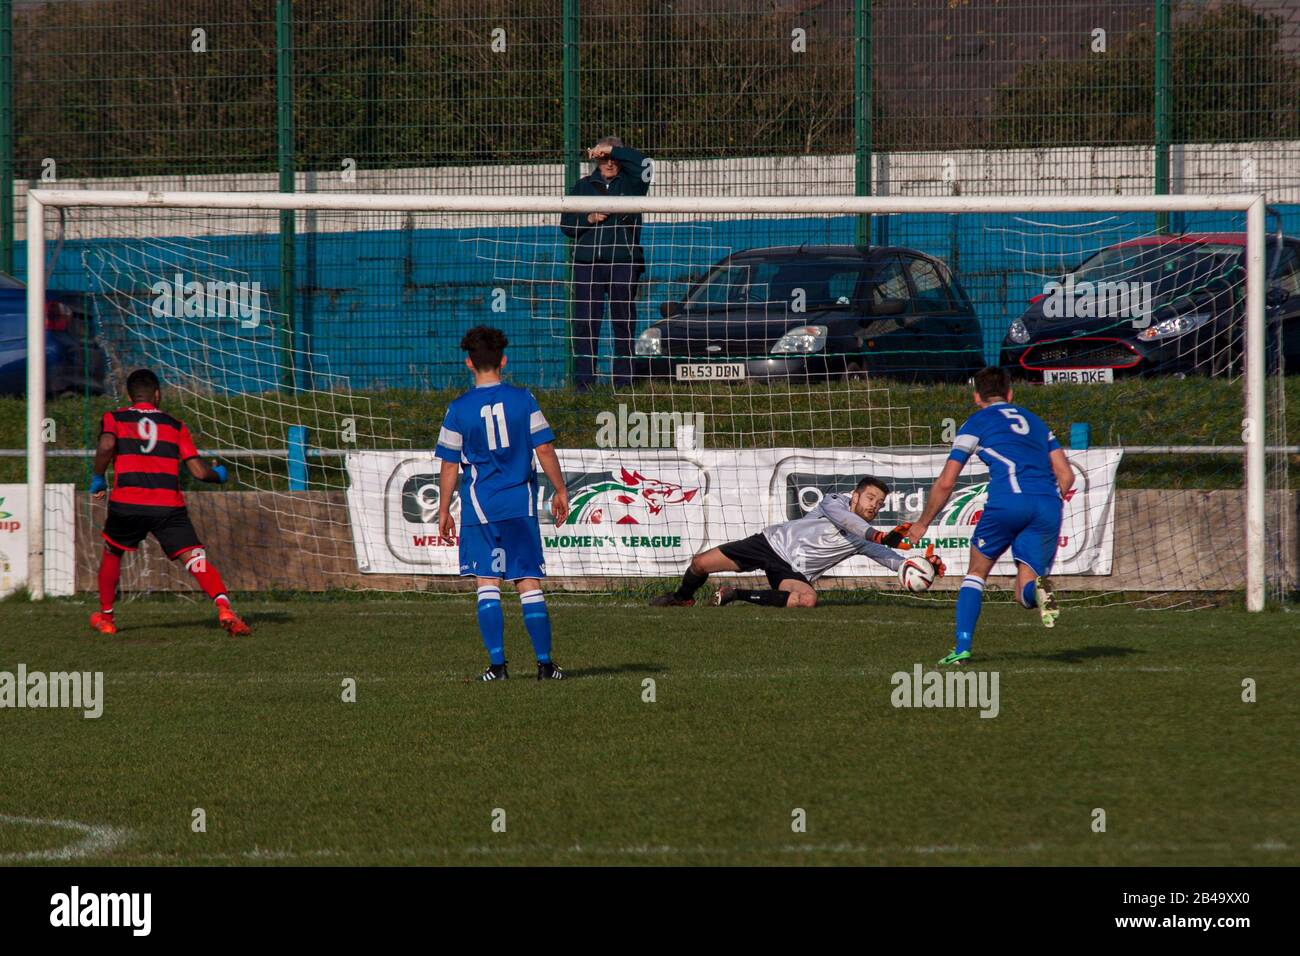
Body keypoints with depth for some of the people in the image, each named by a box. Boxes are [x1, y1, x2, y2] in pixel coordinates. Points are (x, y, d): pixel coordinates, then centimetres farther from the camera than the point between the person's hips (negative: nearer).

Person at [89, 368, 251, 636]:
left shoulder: (114, 419, 13)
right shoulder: (176, 426, 15)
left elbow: (106, 446, -10)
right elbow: (199, 471, 6)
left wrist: (98, 478, 4)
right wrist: (218, 474, 27)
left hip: (126, 504, 1)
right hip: (169, 507, -1)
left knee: (111, 554, 27)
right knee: (196, 559, -9)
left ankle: (105, 617, 35)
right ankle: (224, 608, -32)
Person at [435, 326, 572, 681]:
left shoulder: (459, 409, -4)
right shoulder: (522, 399, -2)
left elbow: (450, 467, 0)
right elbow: (545, 449, 1)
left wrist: (444, 511, 8)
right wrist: (560, 491, 12)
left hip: (480, 506, -1)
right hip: (521, 505, 1)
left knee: (487, 584, 3)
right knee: (529, 584, 4)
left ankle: (497, 663, -4)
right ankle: (545, 662, 1)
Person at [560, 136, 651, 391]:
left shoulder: (630, 184, 11)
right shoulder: (582, 186, 16)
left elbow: (640, 162, -10)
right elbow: (566, 224, 13)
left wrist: (611, 150, -9)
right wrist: (588, 219, -5)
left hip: (624, 262, -1)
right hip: (588, 263, 1)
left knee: (624, 322, -1)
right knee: (585, 323, -5)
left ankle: (623, 379, 2)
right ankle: (583, 379, -6)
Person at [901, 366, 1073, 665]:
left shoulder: (975, 423, 17)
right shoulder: (1035, 421, 30)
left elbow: (946, 483, 15)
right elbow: (1066, 477, 23)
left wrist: (922, 524, 27)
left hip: (1007, 500, -3)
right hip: (1048, 505, 3)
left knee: (977, 570, 18)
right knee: (1025, 591, 4)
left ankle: (963, 646, 6)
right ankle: (1037, 588, -33)